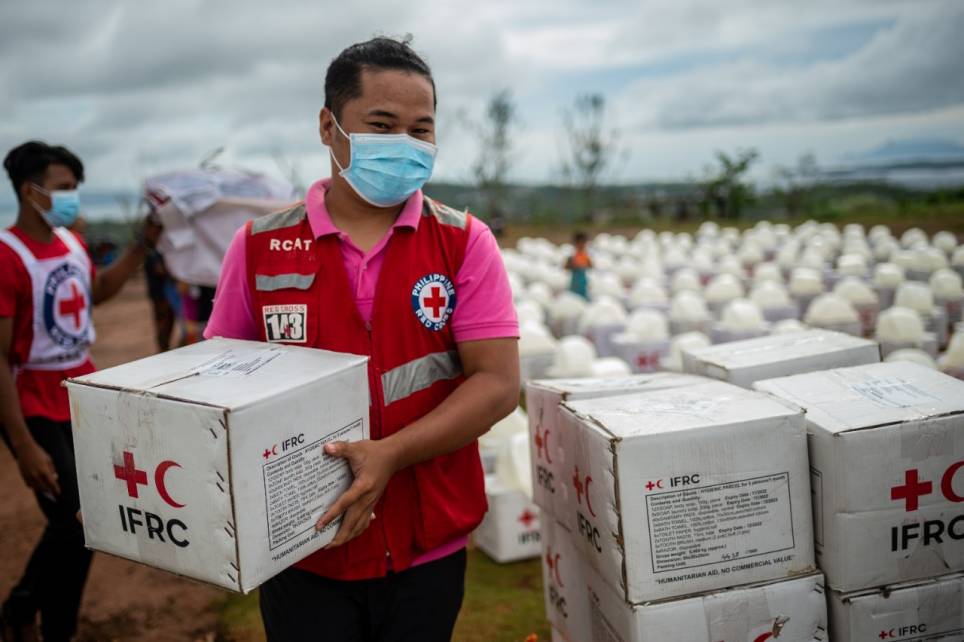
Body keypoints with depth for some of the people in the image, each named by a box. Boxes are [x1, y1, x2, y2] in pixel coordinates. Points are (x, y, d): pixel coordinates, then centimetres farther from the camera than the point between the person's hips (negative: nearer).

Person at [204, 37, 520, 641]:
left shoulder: (464, 242, -4)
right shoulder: (261, 244, -2)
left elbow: (499, 382, -10)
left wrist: (389, 454, -22)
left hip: (429, 552, 0)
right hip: (301, 553, 0)